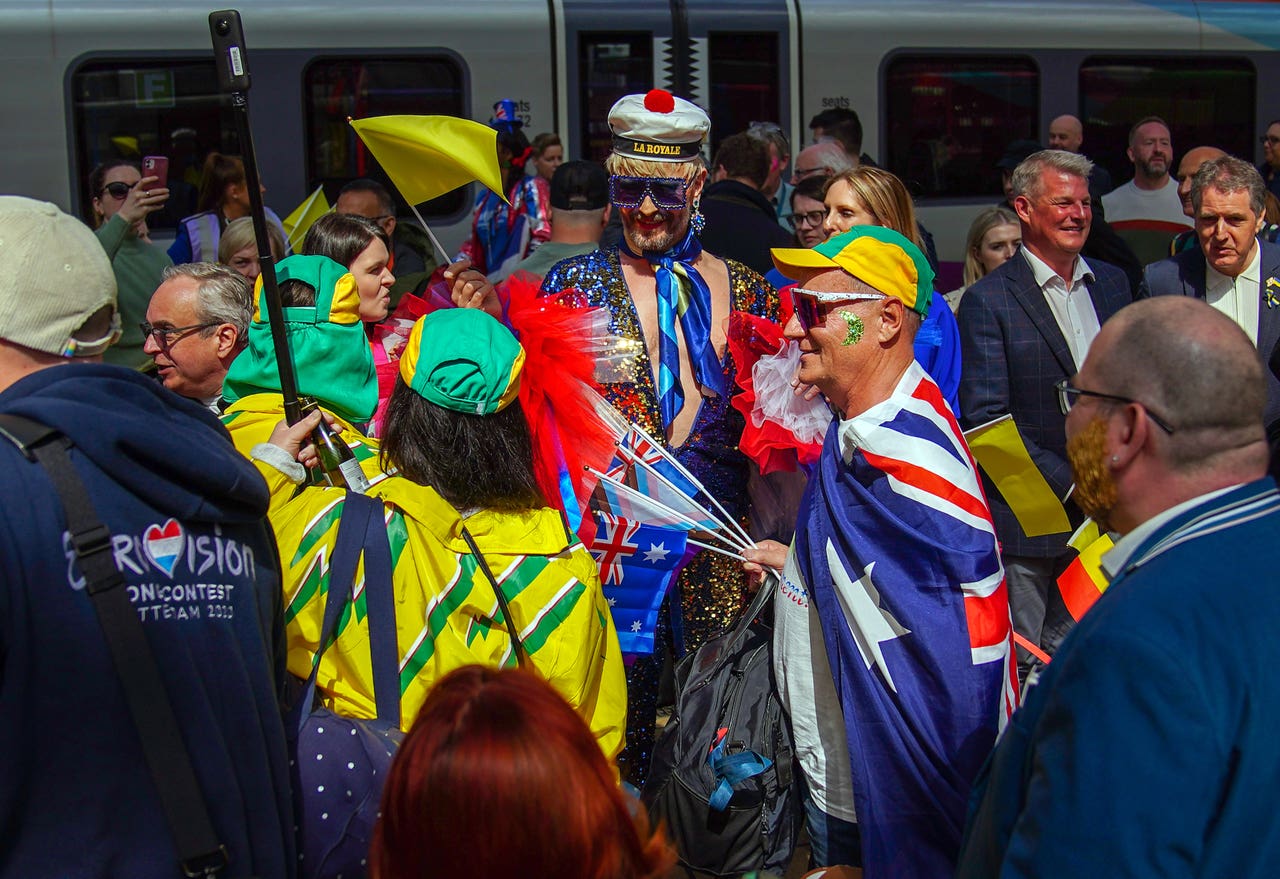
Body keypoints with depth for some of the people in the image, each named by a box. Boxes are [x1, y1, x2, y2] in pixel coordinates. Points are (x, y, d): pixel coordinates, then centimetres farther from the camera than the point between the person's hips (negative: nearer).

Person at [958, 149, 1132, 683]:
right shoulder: (988, 301, -7)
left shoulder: (1112, 284, 12)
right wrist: (1069, 483, -16)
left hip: (1101, 514, 5)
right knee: (1022, 664, 2)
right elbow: (985, 419, -11)